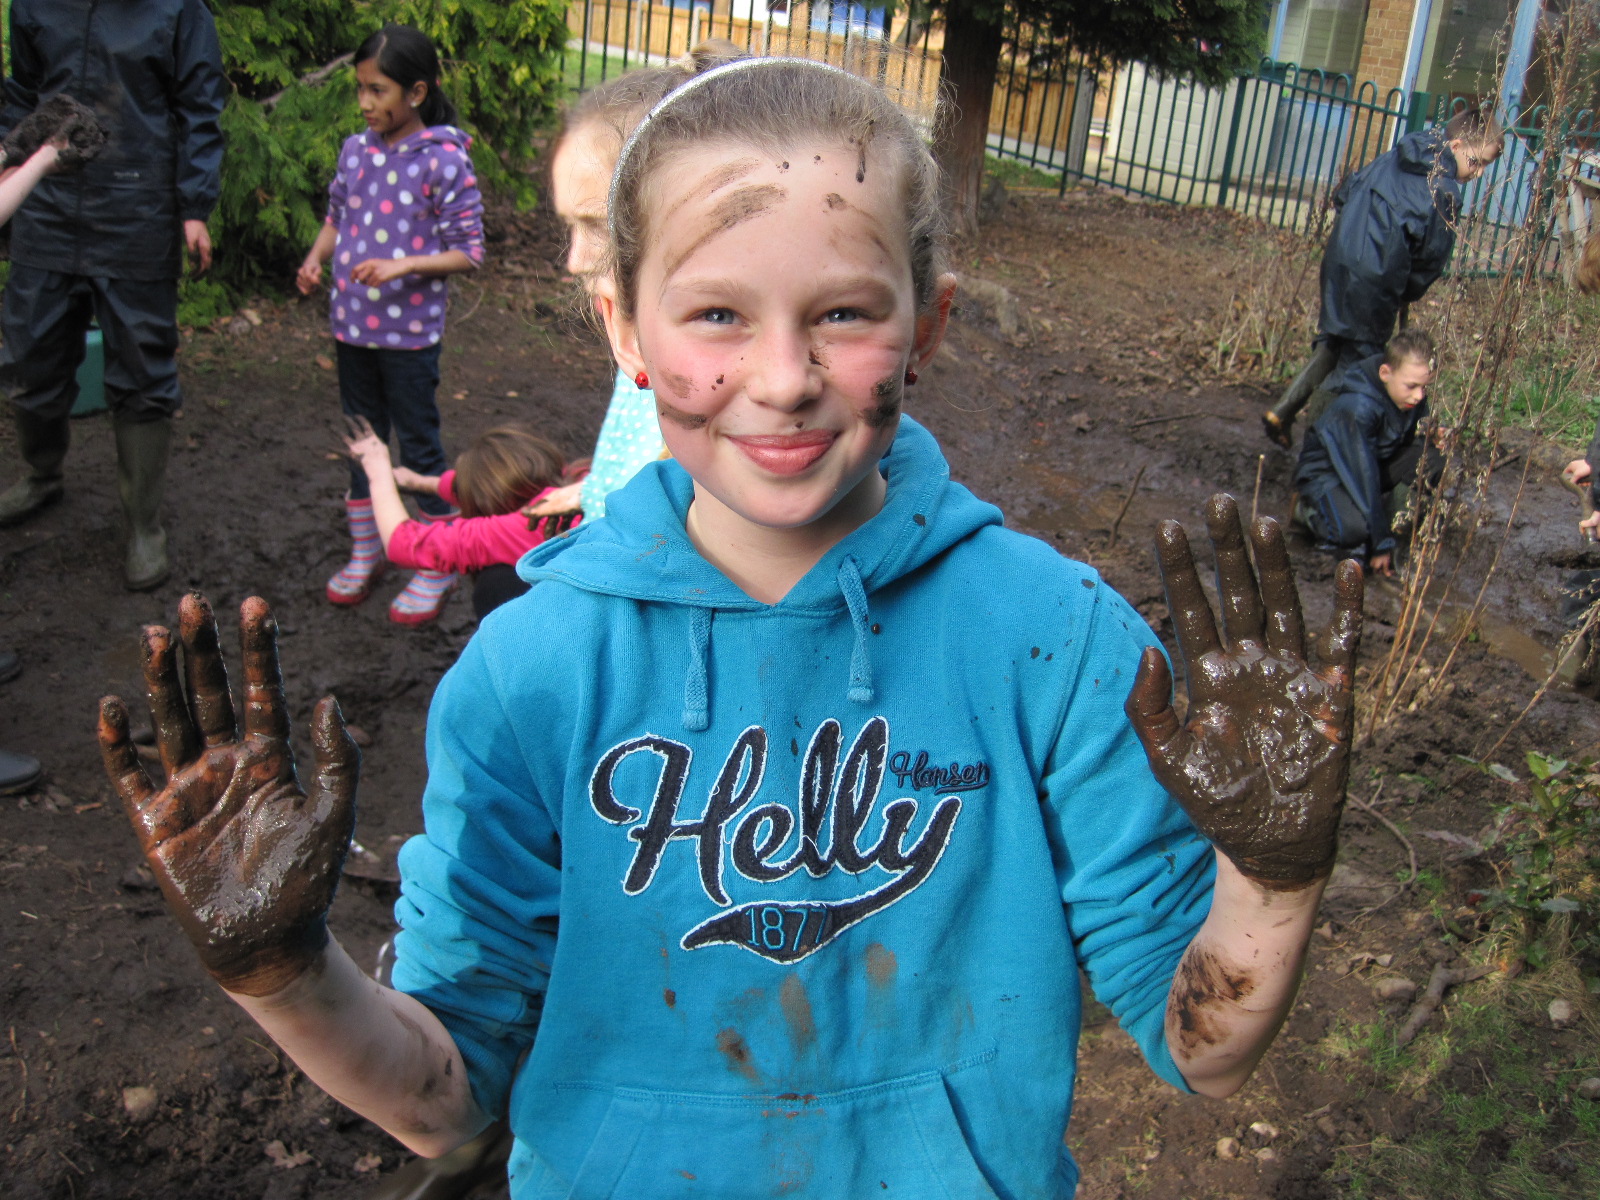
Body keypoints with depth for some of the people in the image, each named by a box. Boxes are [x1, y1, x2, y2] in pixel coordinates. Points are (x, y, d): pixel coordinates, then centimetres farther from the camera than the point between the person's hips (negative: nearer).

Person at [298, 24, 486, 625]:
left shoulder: (445, 161, -14)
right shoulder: (356, 149, 3)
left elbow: (468, 252, -13)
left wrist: (402, 266, -25)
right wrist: (315, 259, -2)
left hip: (409, 331, -6)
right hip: (353, 323, 6)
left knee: (419, 445, 5)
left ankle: (437, 569, 19)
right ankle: (364, 552, 33)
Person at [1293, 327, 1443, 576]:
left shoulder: (1411, 395, -11)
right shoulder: (1355, 408, -33)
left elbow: (1413, 441, 7)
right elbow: (1361, 476, -30)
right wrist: (1381, 545, -27)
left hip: (1377, 462, 7)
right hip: (1326, 471, -7)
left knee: (1435, 457, -20)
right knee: (1353, 528, -36)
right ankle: (1313, 511, -2)